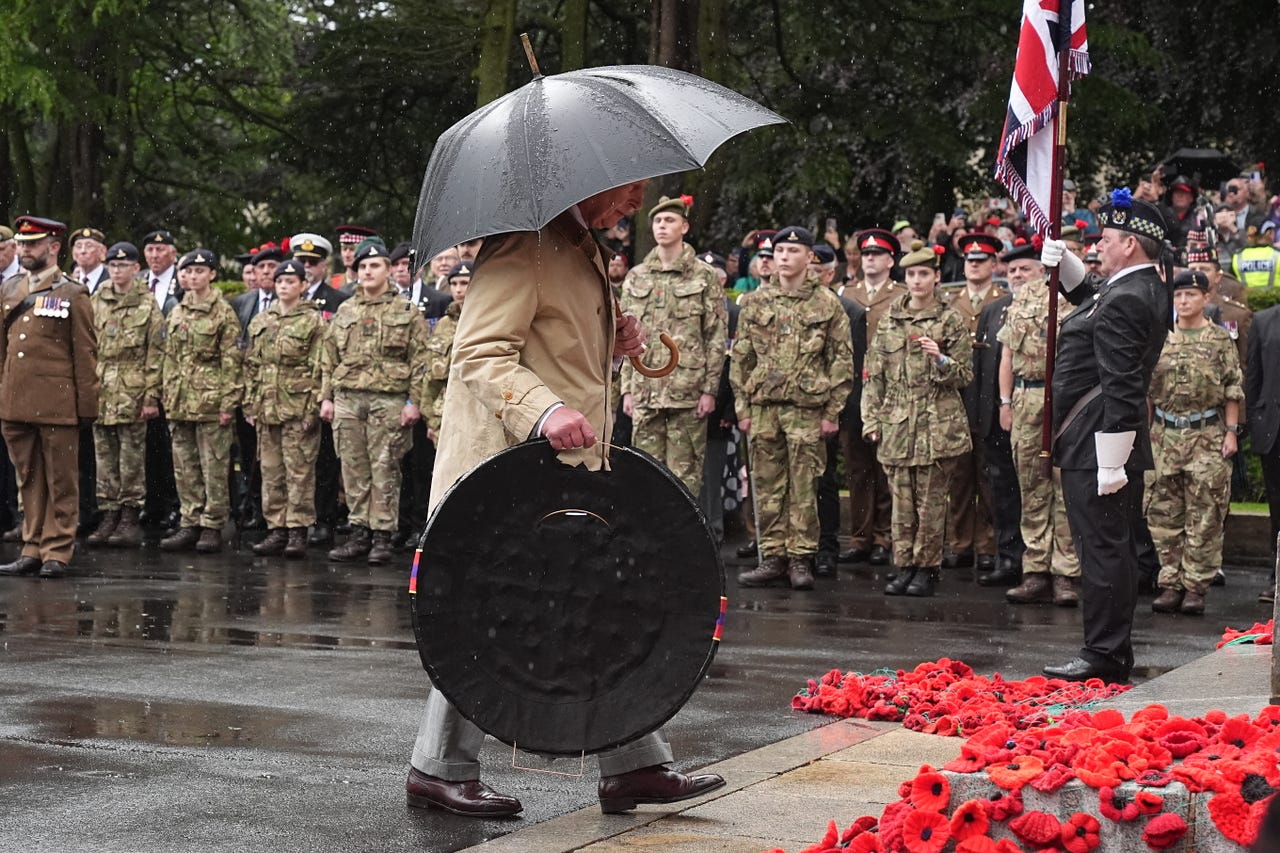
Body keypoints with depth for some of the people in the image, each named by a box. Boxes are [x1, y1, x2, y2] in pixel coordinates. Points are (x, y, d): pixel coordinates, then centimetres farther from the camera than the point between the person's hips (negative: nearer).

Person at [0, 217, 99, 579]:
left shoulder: (72, 294, -1)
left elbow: (85, 354, -2)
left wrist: (87, 405, -6)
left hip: (57, 405, -5)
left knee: (61, 482, 1)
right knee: (29, 481, 10)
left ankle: (57, 553, 5)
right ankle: (32, 549, 16)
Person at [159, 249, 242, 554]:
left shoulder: (223, 313, -3)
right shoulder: (176, 314, 14)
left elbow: (231, 361, -6)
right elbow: (170, 357, 18)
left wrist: (229, 403, -11)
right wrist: (166, 393, 11)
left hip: (210, 402, -6)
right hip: (180, 401, 6)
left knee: (214, 466, -2)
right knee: (185, 466, 8)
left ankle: (212, 527, 2)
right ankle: (190, 524, 13)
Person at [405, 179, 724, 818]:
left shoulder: (580, 246, 17)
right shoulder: (527, 243, -15)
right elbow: (479, 353, -22)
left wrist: (611, 341, 10)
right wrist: (544, 411, -35)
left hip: (570, 469, 10)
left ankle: (636, 766, 13)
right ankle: (439, 771, 10)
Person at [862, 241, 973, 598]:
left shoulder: (951, 322, 2)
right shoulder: (889, 321, 11)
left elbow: (965, 376, 3)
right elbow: (873, 376, 13)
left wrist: (940, 360, -15)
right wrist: (871, 419, 7)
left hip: (937, 424, -3)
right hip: (896, 425, 3)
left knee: (931, 500, -1)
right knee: (902, 500, 4)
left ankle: (927, 567, 6)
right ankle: (903, 566, 10)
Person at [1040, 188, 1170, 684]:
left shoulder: (1125, 304, -19)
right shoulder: (1148, 290, 13)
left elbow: (1121, 389, -23)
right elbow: (1090, 294, 36)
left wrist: (1110, 464, -23)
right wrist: (1062, 261, 20)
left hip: (1095, 451, -11)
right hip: (1114, 449, 11)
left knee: (1102, 550, -6)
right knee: (1114, 551, 14)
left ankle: (1102, 656, -3)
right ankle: (1115, 654, 20)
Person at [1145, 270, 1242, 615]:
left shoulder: (1220, 339, 1)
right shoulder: (1160, 339, 8)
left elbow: (1233, 391, 1)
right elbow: (1144, 389, 13)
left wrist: (1231, 432, -5)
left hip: (1208, 436, -3)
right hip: (1165, 435, 3)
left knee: (1204, 518, -2)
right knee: (1164, 515, 4)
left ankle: (1196, 587, 2)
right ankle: (1171, 584, 10)